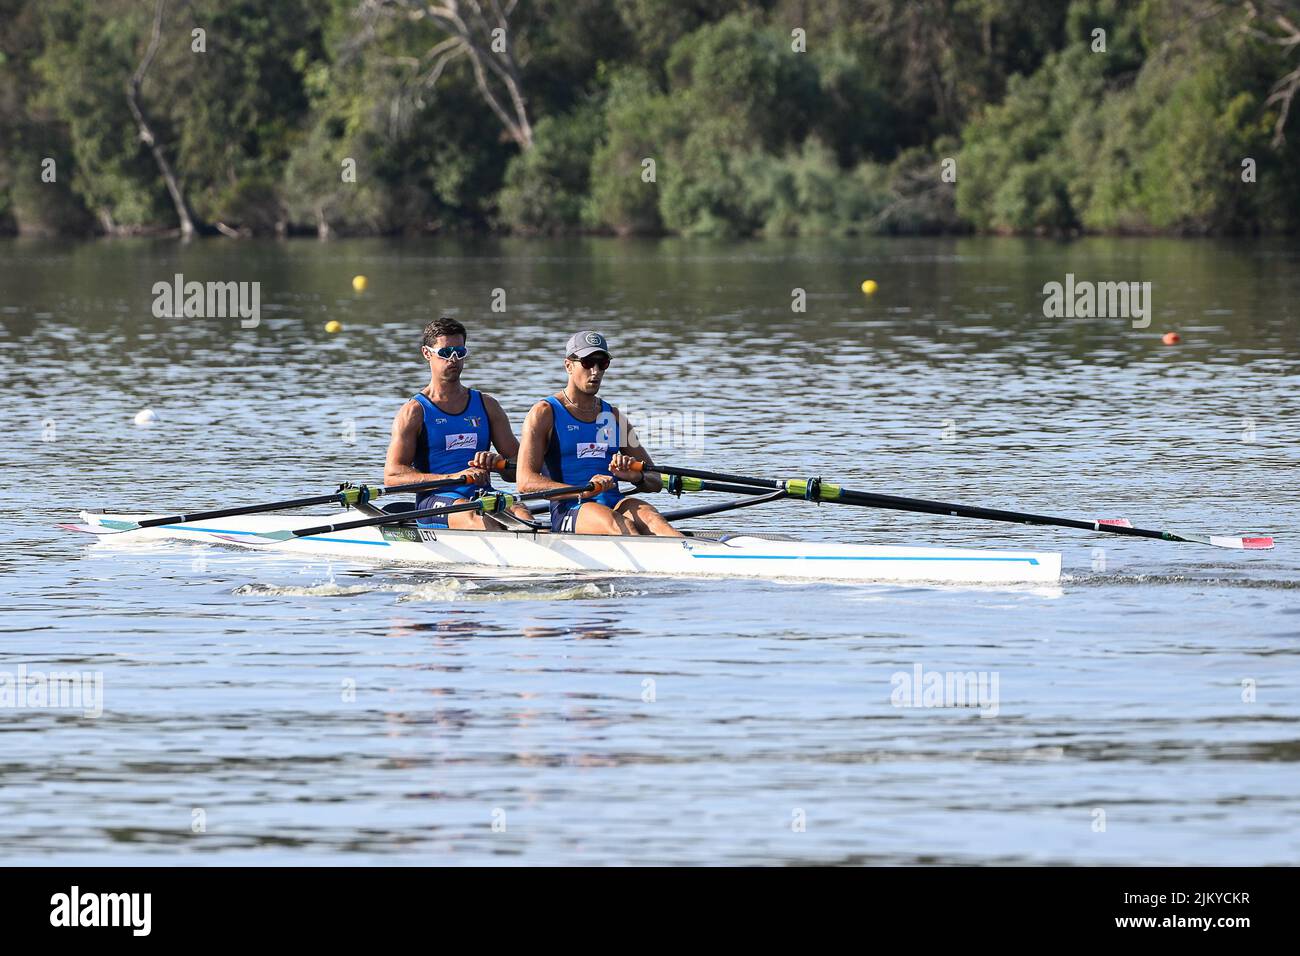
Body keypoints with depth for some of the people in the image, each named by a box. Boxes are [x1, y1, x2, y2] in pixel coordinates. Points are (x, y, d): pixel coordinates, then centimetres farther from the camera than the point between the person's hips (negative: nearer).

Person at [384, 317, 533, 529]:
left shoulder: (487, 405, 19)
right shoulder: (415, 411, 7)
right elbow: (392, 475, -5)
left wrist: (495, 463, -10)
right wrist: (453, 477, -16)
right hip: (435, 500, -4)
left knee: (519, 513, -30)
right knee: (472, 516, -37)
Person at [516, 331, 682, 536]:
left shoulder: (614, 417, 22)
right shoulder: (545, 413, 6)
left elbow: (655, 482, 21)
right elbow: (525, 482, -7)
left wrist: (636, 477, -5)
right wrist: (582, 492, -21)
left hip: (615, 505, 5)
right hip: (569, 510, -5)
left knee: (647, 515, -29)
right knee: (619, 525, -35)